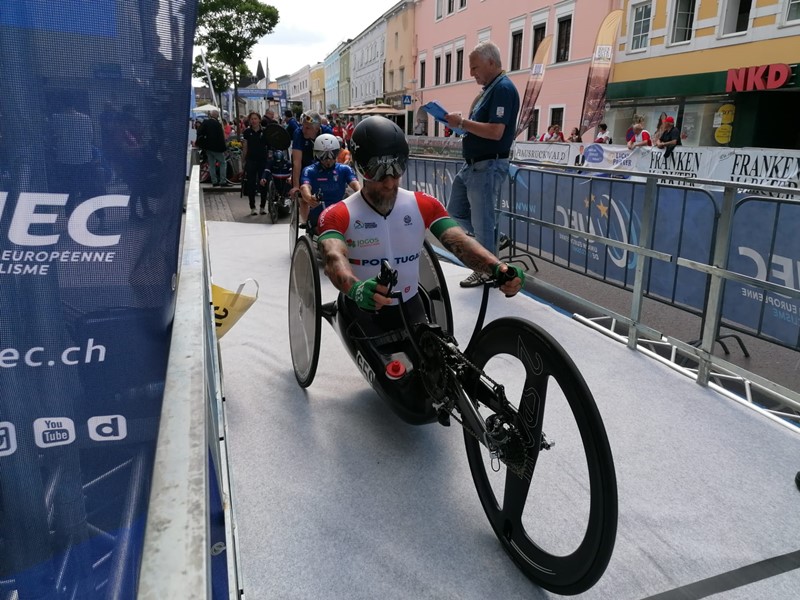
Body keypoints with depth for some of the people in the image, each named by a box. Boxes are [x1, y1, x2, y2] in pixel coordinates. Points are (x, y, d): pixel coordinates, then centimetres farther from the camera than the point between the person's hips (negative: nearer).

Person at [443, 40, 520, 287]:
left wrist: (462, 122, -18)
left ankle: (485, 272, 13)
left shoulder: (503, 89, -15)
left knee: (482, 221, -1)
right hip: (472, 164, 10)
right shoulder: (489, 89, 15)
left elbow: (495, 132, -25)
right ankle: (490, 242, 29)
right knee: (455, 211, 18)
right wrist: (461, 124, 4)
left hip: (488, 167, -10)